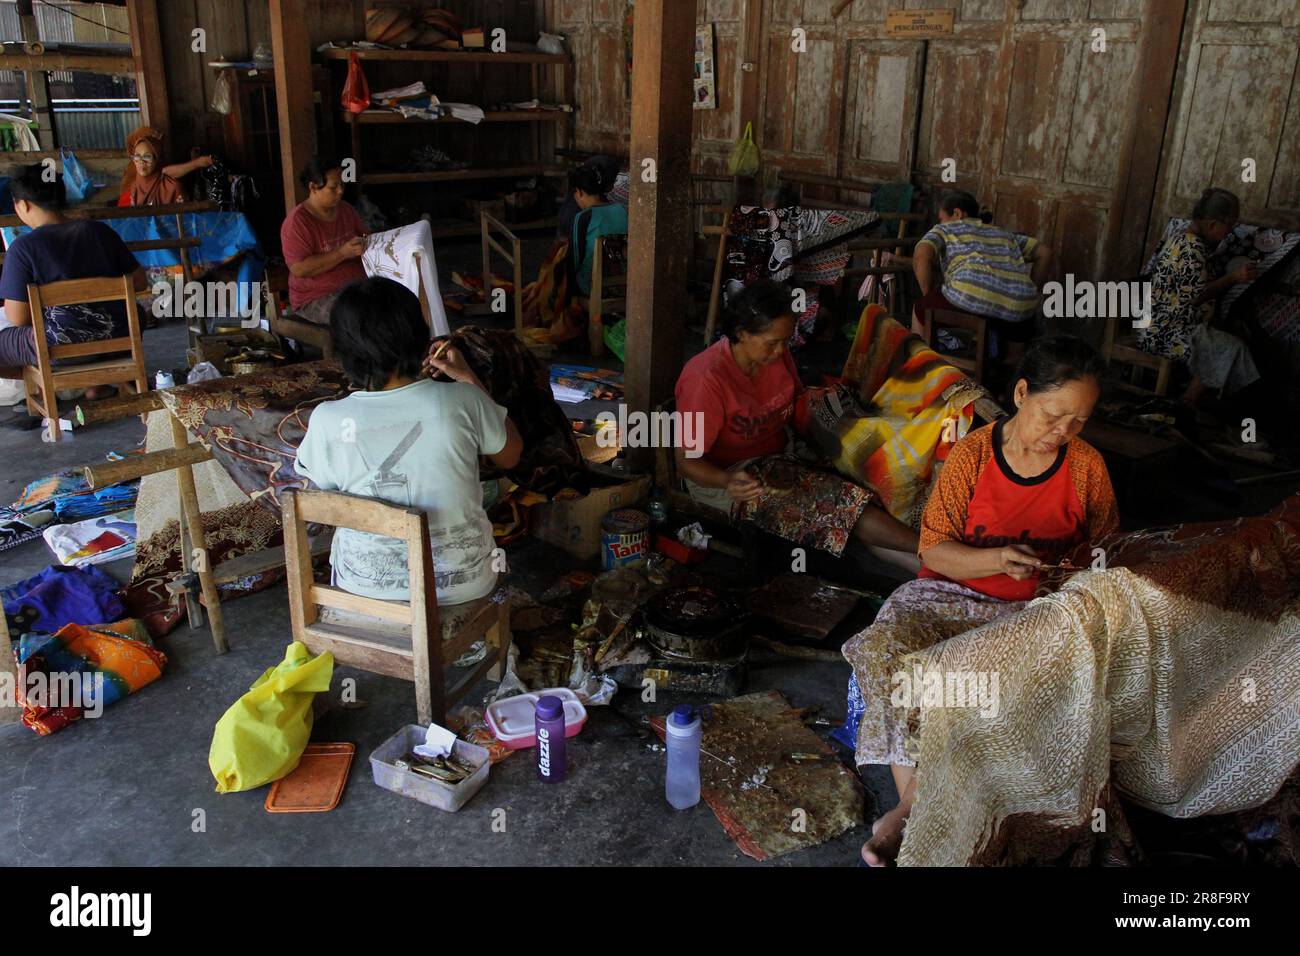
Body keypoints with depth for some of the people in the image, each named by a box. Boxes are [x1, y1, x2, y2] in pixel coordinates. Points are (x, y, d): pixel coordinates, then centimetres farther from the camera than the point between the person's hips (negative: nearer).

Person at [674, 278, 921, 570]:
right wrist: (729, 481, -41)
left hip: (775, 461, 7)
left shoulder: (777, 355, -2)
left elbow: (797, 402, 16)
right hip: (721, 476, -7)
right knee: (841, 503, -25)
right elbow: (687, 461, -21)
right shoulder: (707, 379, -24)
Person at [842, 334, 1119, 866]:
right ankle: (913, 804, -24)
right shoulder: (973, 454, -5)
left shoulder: (1086, 466, 1)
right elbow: (934, 549, -7)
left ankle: (914, 805, -22)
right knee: (888, 647, -31)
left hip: (1038, 609, 2)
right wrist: (997, 559, -26)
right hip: (952, 593, -1)